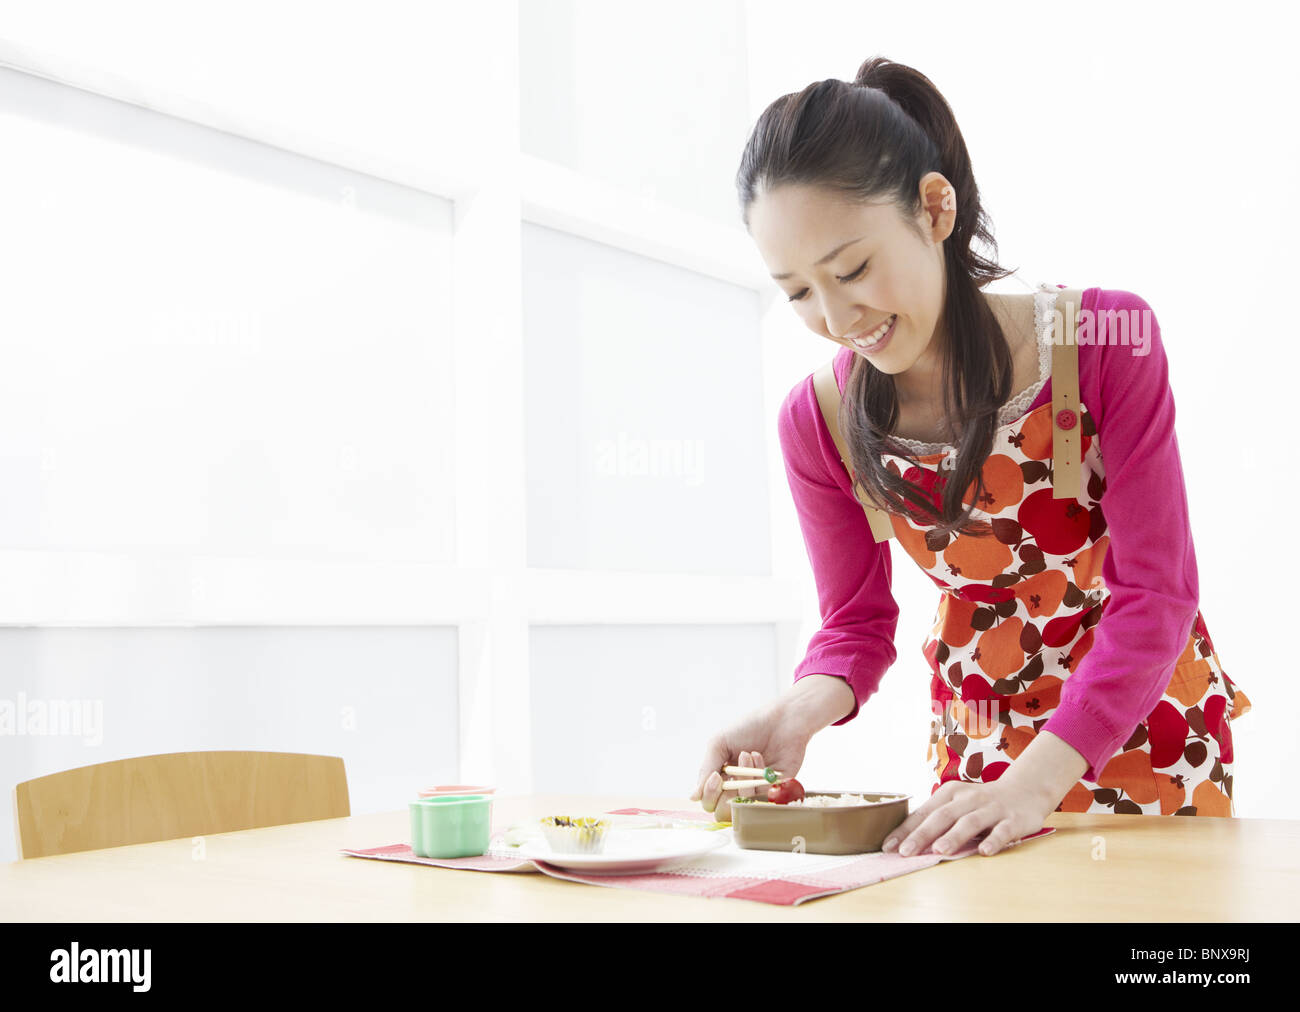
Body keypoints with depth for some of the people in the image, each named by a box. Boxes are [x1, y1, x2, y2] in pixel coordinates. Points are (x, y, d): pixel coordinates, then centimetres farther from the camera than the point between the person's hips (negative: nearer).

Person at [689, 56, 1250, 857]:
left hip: (1145, 713, -1)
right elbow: (856, 624, -6)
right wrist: (805, 709, -29)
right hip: (979, 725, 2)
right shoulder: (818, 423, -16)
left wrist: (1038, 778, -34)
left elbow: (1154, 592, -23)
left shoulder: (1107, 340, -24)